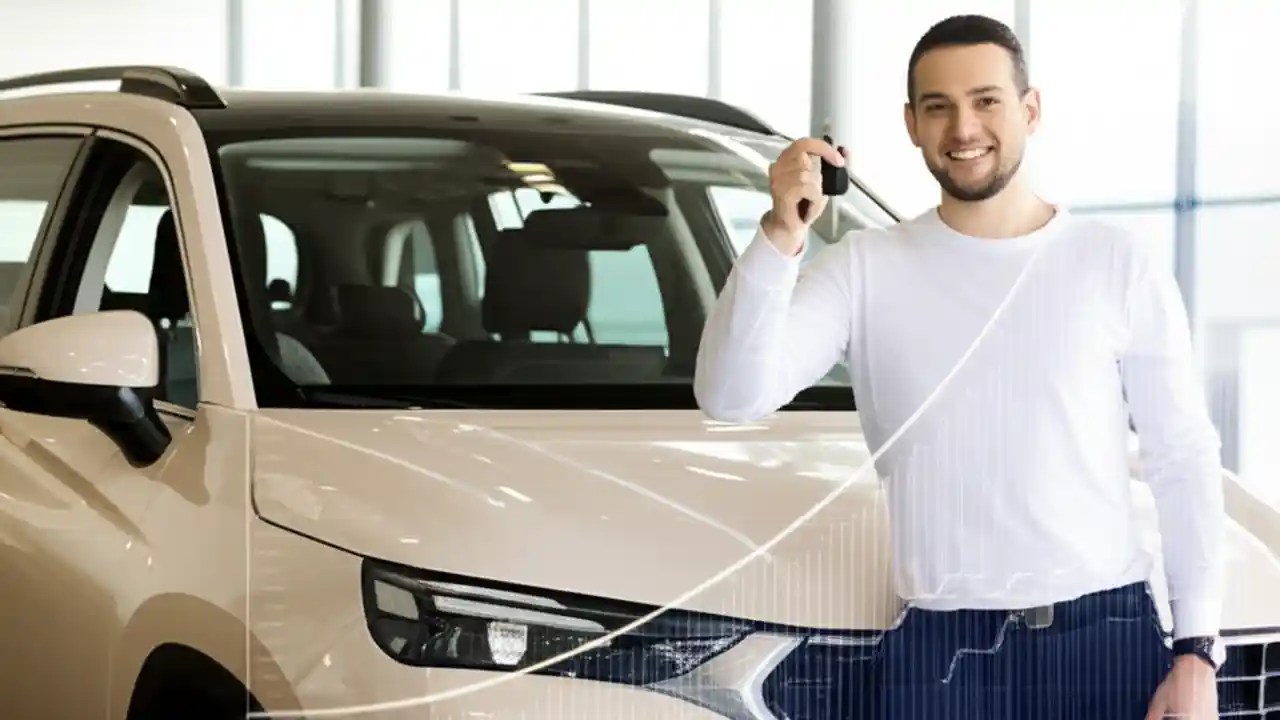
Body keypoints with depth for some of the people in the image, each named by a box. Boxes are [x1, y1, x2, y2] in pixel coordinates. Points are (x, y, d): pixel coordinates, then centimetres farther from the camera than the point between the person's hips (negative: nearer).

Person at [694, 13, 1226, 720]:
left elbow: (1185, 462, 5)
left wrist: (1196, 649, -1)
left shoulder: (1116, 263, 4)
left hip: (1108, 638, 0)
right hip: (940, 650, 0)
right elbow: (731, 396, -8)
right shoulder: (866, 269, 4)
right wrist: (781, 235, -20)